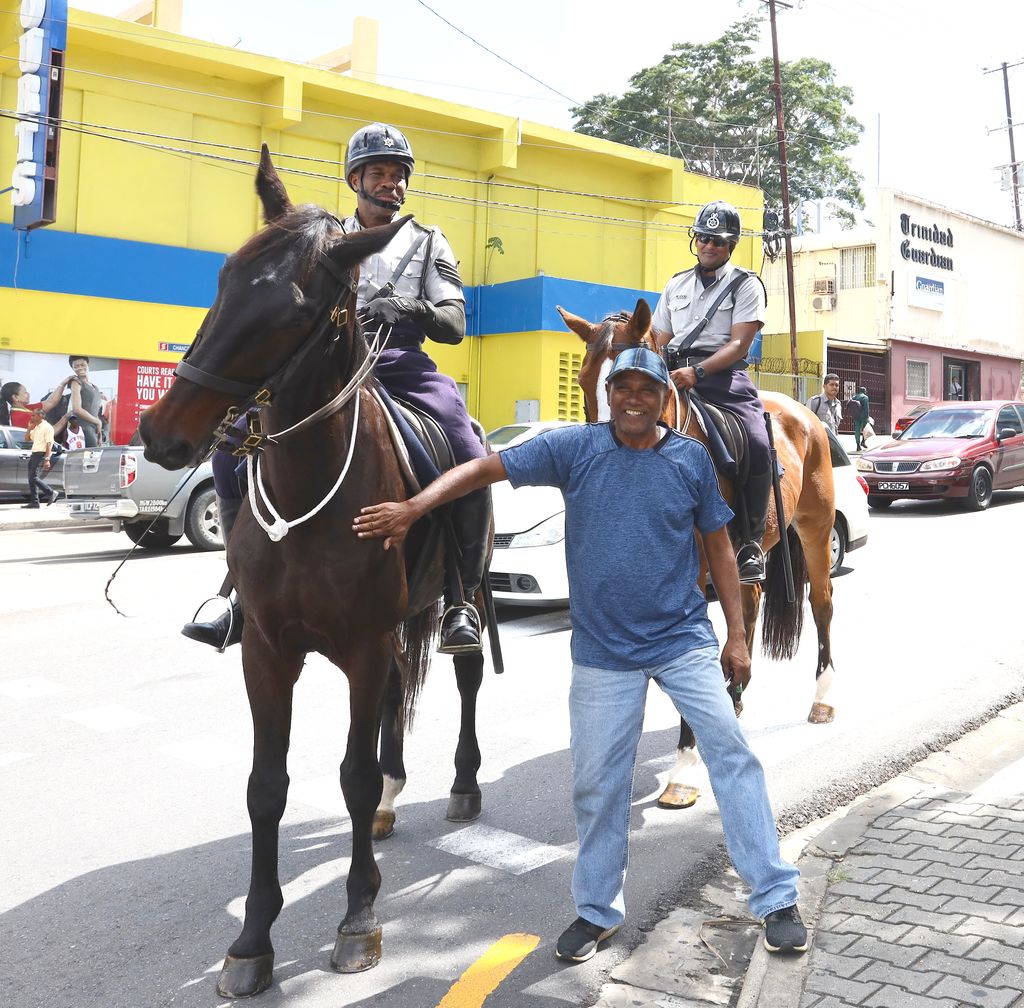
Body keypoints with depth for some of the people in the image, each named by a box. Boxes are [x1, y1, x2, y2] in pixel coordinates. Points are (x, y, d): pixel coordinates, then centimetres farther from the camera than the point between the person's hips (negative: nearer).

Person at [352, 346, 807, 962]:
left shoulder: (692, 459, -1)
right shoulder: (575, 448, -4)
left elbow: (719, 546, 6)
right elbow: (485, 468, -9)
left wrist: (738, 636, 3)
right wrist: (412, 508, -22)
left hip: (686, 641, 0)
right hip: (604, 652, 0)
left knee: (733, 754, -3)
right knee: (598, 783, 8)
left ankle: (777, 899, 13)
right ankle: (599, 911, 27)